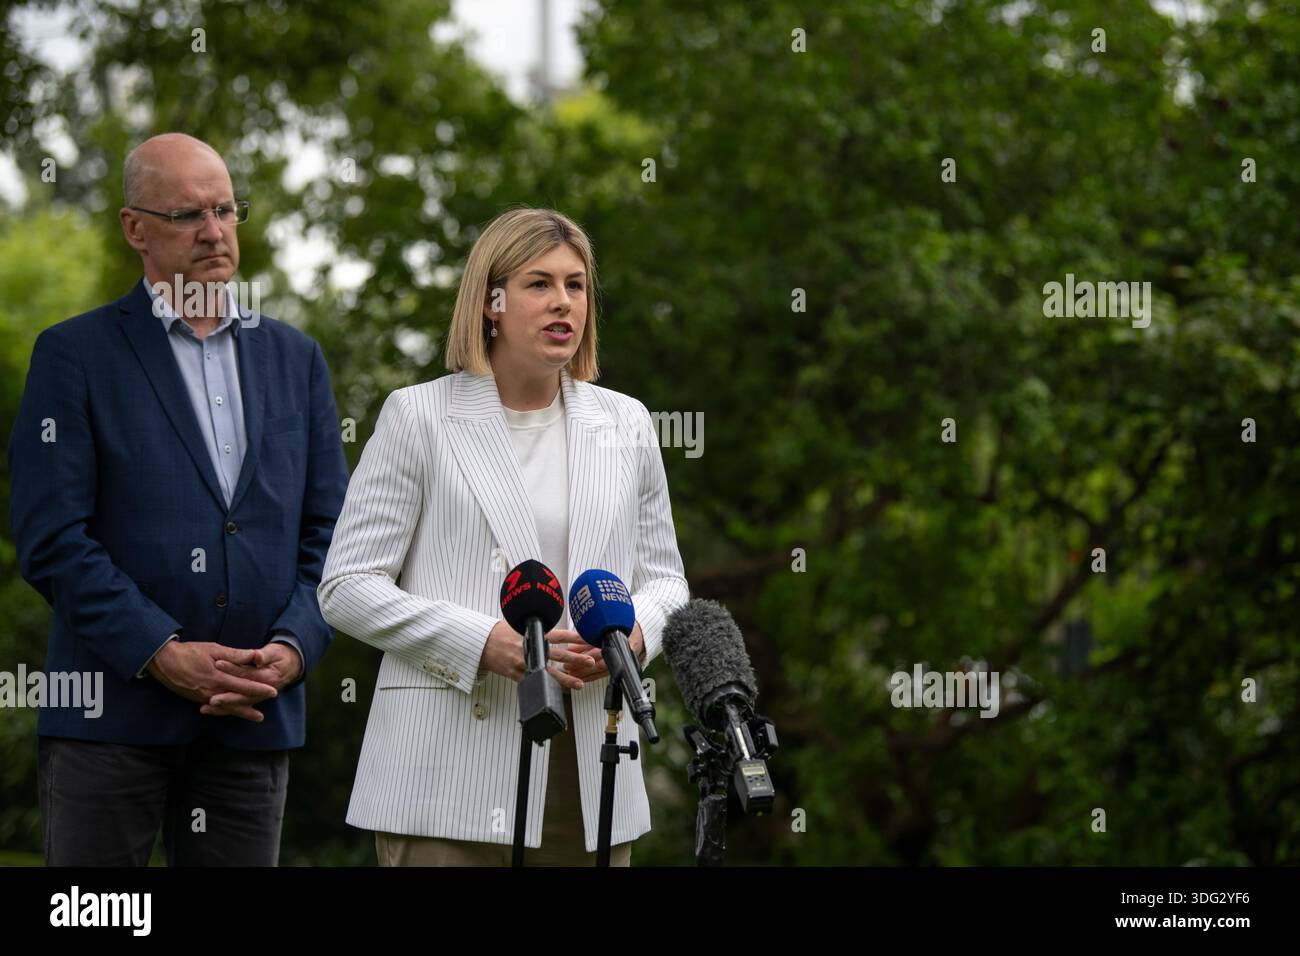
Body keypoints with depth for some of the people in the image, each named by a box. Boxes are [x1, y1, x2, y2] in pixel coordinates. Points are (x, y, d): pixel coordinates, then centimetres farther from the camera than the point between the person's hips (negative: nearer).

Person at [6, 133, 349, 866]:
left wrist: (294, 648, -5)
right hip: (112, 713, -4)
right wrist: (162, 655, -14)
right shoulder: (76, 354, 2)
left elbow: (330, 530, 13)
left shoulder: (294, 358, 16)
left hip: (255, 715, 4)